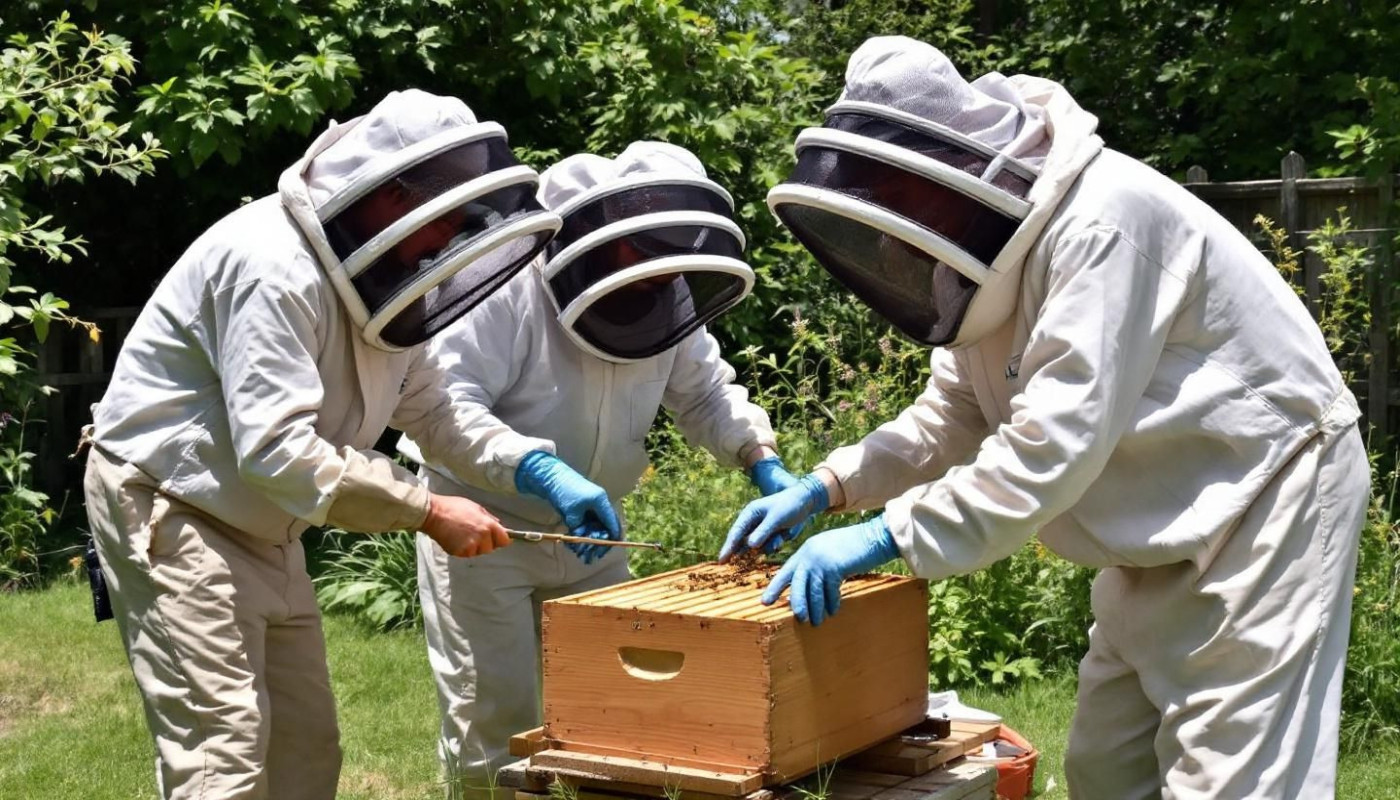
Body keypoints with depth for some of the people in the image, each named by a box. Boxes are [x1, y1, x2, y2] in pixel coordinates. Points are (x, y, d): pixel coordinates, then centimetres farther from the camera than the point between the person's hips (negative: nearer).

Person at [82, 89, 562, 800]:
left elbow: (431, 410, 13)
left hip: (260, 528, 10)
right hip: (169, 512, -10)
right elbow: (277, 450, -32)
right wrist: (428, 511, -29)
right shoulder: (274, 267, -27)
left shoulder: (381, 276, 3)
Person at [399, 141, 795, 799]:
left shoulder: (668, 296, -4)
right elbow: (441, 401, -33)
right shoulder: (508, 287, -25)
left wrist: (764, 463, -10)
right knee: (496, 721, 0)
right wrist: (547, 473, -44)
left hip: (588, 533, 6)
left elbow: (707, 394, 9)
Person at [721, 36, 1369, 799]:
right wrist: (825, 487, -2)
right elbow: (952, 418, 11)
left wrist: (889, 535, -33)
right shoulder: (992, 249, 2)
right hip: (1169, 524, 10)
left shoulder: (1102, 219, -28)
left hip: (1267, 493, -9)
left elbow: (1055, 443, -34)